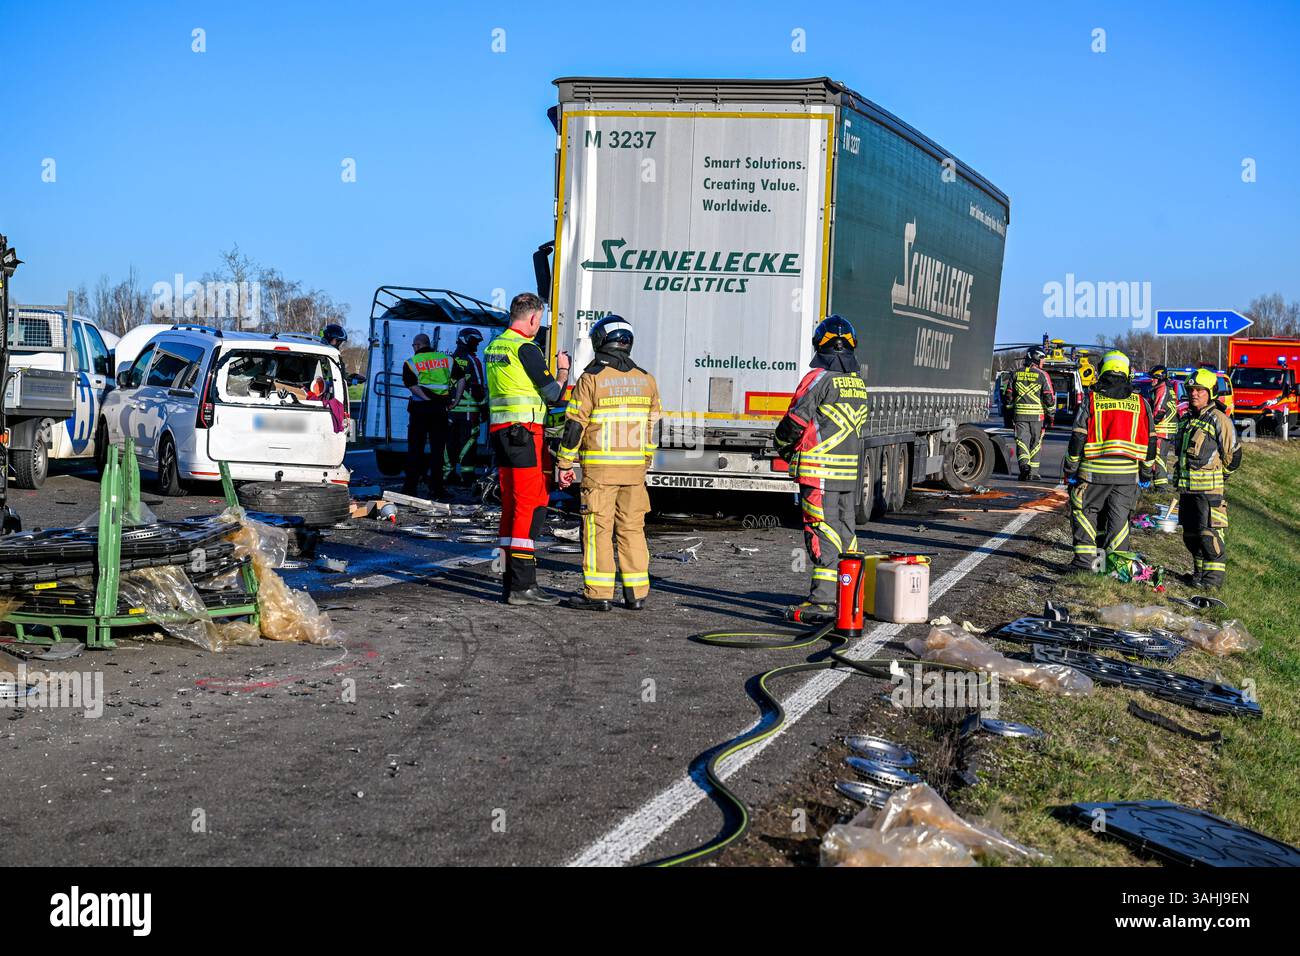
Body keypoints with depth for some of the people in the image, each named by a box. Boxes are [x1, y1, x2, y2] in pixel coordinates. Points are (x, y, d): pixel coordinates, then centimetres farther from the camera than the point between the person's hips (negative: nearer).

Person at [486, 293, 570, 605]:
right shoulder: (525, 348, -12)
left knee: (511, 505, 12)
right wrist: (563, 370, 8)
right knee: (531, 505, -8)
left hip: (499, 432, 9)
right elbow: (553, 394, -10)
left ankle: (511, 578, 17)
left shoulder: (493, 347, 16)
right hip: (525, 433, -9)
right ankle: (522, 586, -11)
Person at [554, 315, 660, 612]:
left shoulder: (592, 378, -6)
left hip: (600, 467, -5)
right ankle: (636, 594, 10)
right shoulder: (645, 379, 10)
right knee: (632, 528, 9)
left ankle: (598, 594, -2)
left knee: (598, 528, -2)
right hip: (635, 466, 5)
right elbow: (653, 426, 15)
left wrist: (564, 464, 0)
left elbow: (575, 424, -7)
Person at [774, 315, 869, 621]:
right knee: (846, 532, 15)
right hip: (851, 473, 7)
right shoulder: (859, 383, 13)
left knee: (822, 534, -6)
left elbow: (795, 420, -13)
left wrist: (783, 447, 7)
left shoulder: (820, 378, -12)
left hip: (819, 472, -7)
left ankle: (823, 599, -8)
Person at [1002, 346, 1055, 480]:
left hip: (1019, 414, 2)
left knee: (1021, 441, 3)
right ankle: (1033, 472, 11)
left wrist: (1008, 409, 20)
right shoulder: (1043, 375, -4)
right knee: (1035, 443, 9)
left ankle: (1024, 464, -21)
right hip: (1037, 415, -2)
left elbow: (1008, 395, 9)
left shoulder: (1015, 374, 6)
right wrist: (1051, 413, 6)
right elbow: (1049, 397, -6)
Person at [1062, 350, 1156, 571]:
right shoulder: (1140, 402, 5)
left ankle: (1085, 558, 5)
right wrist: (1146, 474, 16)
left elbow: (1078, 438, -5)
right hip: (1127, 474, 2)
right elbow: (1150, 440, 8)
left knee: (1085, 512, 10)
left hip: (1094, 471, -2)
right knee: (1119, 517, 9)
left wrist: (1070, 470, 3)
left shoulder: (1092, 399, -4)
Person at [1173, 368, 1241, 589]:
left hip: (1208, 488, -8)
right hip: (1186, 488, 8)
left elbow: (1233, 456, -5)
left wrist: (1216, 477, 5)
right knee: (1190, 534, 13)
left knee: (1209, 533, -8)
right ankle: (1200, 571, 25)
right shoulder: (1187, 419, 15)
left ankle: (1215, 575, 1)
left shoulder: (1219, 420, -9)